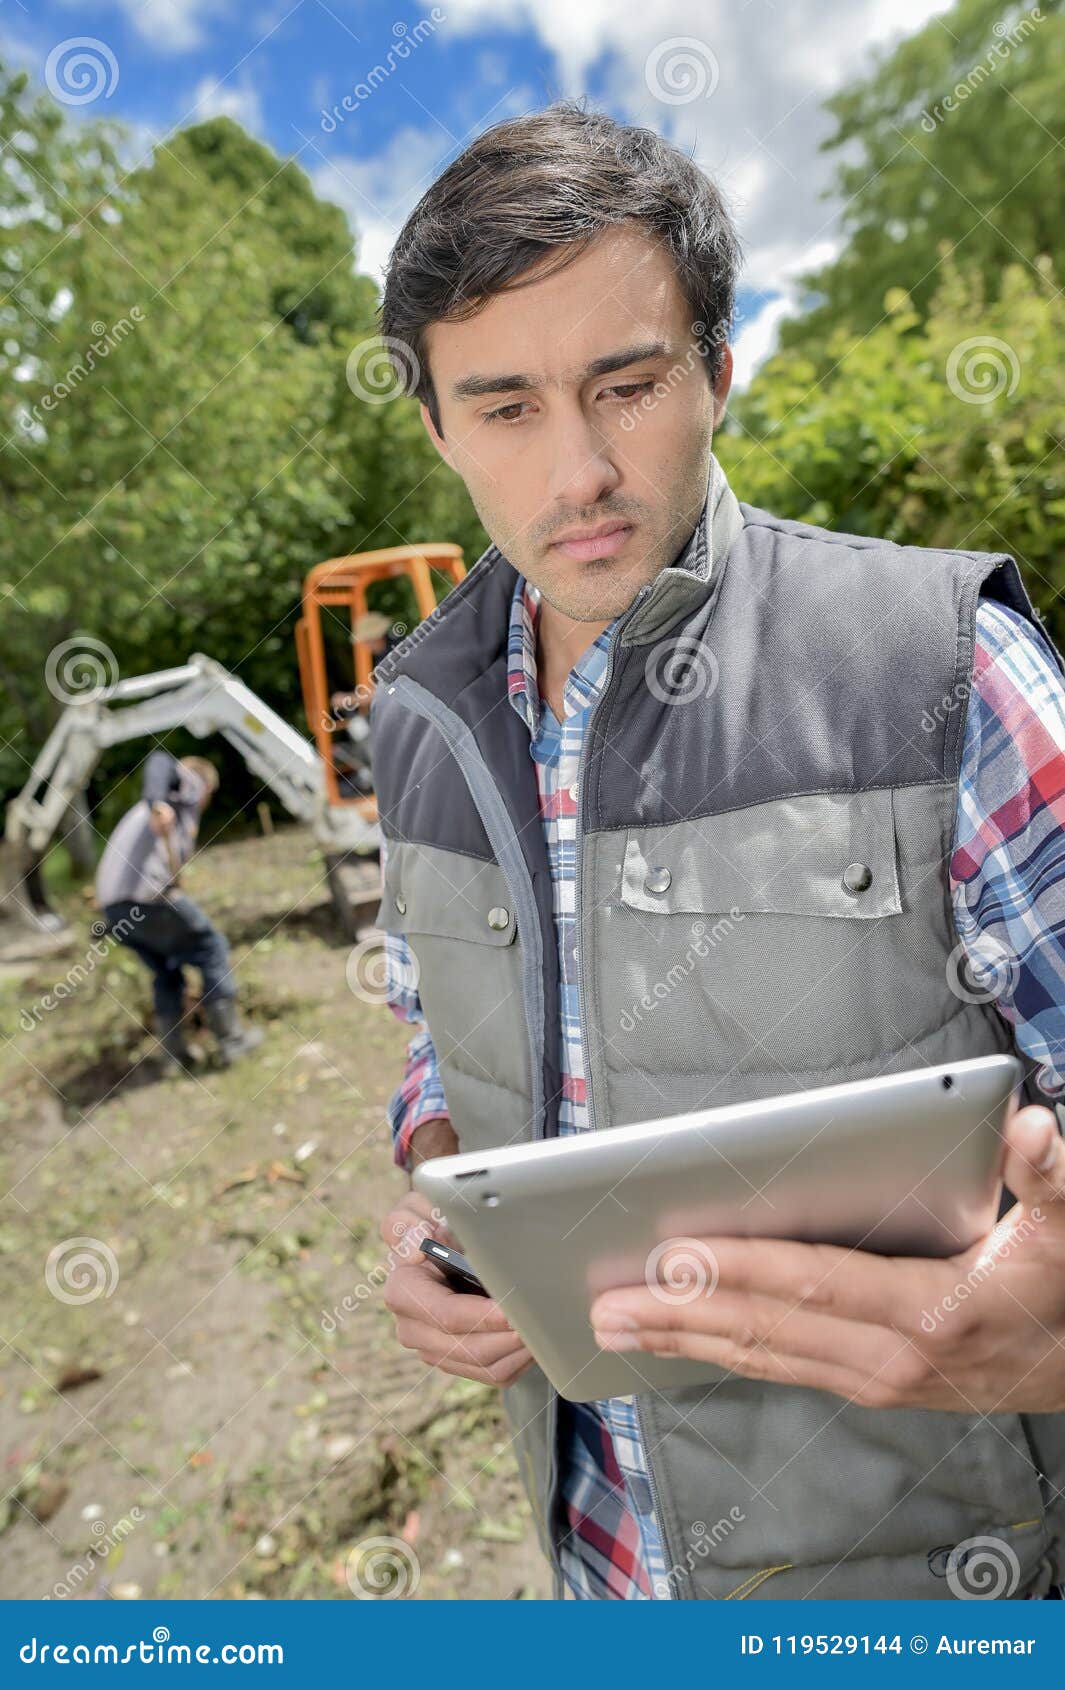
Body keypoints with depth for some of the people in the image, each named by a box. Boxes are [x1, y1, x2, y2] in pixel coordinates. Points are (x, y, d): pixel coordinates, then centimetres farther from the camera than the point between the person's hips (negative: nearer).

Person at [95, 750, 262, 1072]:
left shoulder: (145, 808, 34)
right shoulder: (190, 784, 12)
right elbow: (160, 761, -11)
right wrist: (157, 804, -30)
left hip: (111, 903, 8)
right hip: (149, 893, -8)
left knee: (165, 971, 24)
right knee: (211, 950, 11)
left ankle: (173, 1054, 23)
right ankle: (231, 1039, 13)